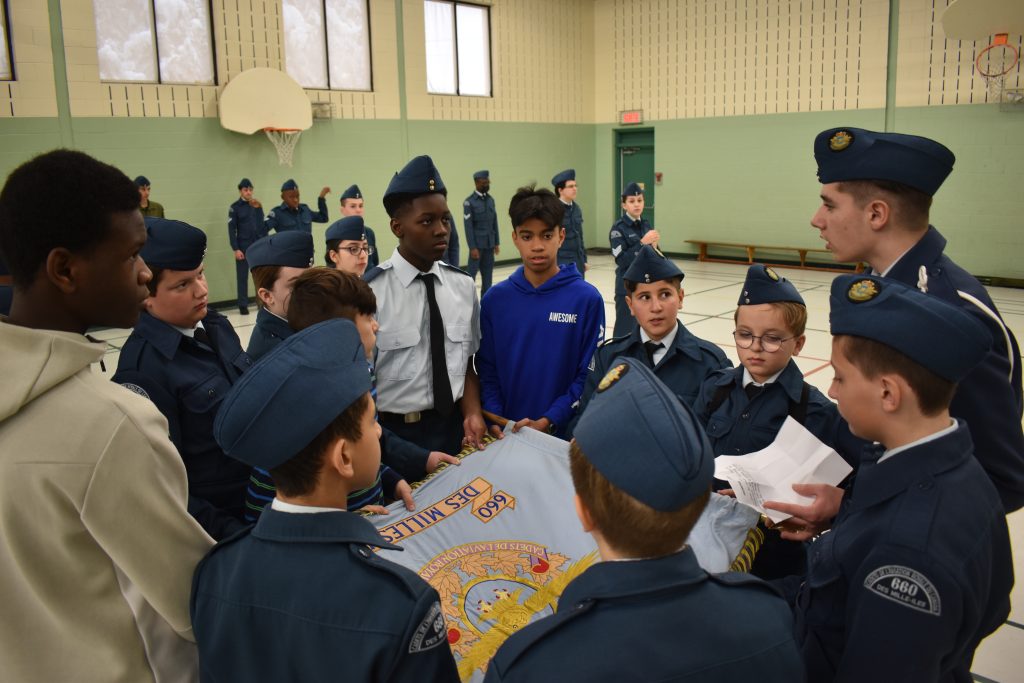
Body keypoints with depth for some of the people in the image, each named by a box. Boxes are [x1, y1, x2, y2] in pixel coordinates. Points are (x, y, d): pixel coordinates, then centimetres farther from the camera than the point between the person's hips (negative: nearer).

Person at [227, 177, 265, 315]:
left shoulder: (257, 205, 9)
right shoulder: (235, 207, -2)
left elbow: (263, 225, 10)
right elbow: (231, 230, -5)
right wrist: (235, 249, -12)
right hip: (243, 247, -3)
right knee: (242, 277, 2)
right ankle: (243, 305, 8)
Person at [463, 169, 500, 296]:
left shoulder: (491, 200, 9)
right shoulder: (469, 202, -8)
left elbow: (494, 223, 12)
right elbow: (468, 226, -10)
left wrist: (496, 243, 8)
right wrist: (472, 247, -14)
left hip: (490, 244, 5)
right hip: (477, 244, -5)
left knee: (488, 274, 7)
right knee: (471, 273, -2)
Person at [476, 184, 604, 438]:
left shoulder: (587, 299, -8)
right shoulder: (495, 299, 0)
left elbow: (590, 375, -7)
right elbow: (487, 369, 3)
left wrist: (547, 422, -15)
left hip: (565, 433, -2)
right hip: (506, 434, 2)